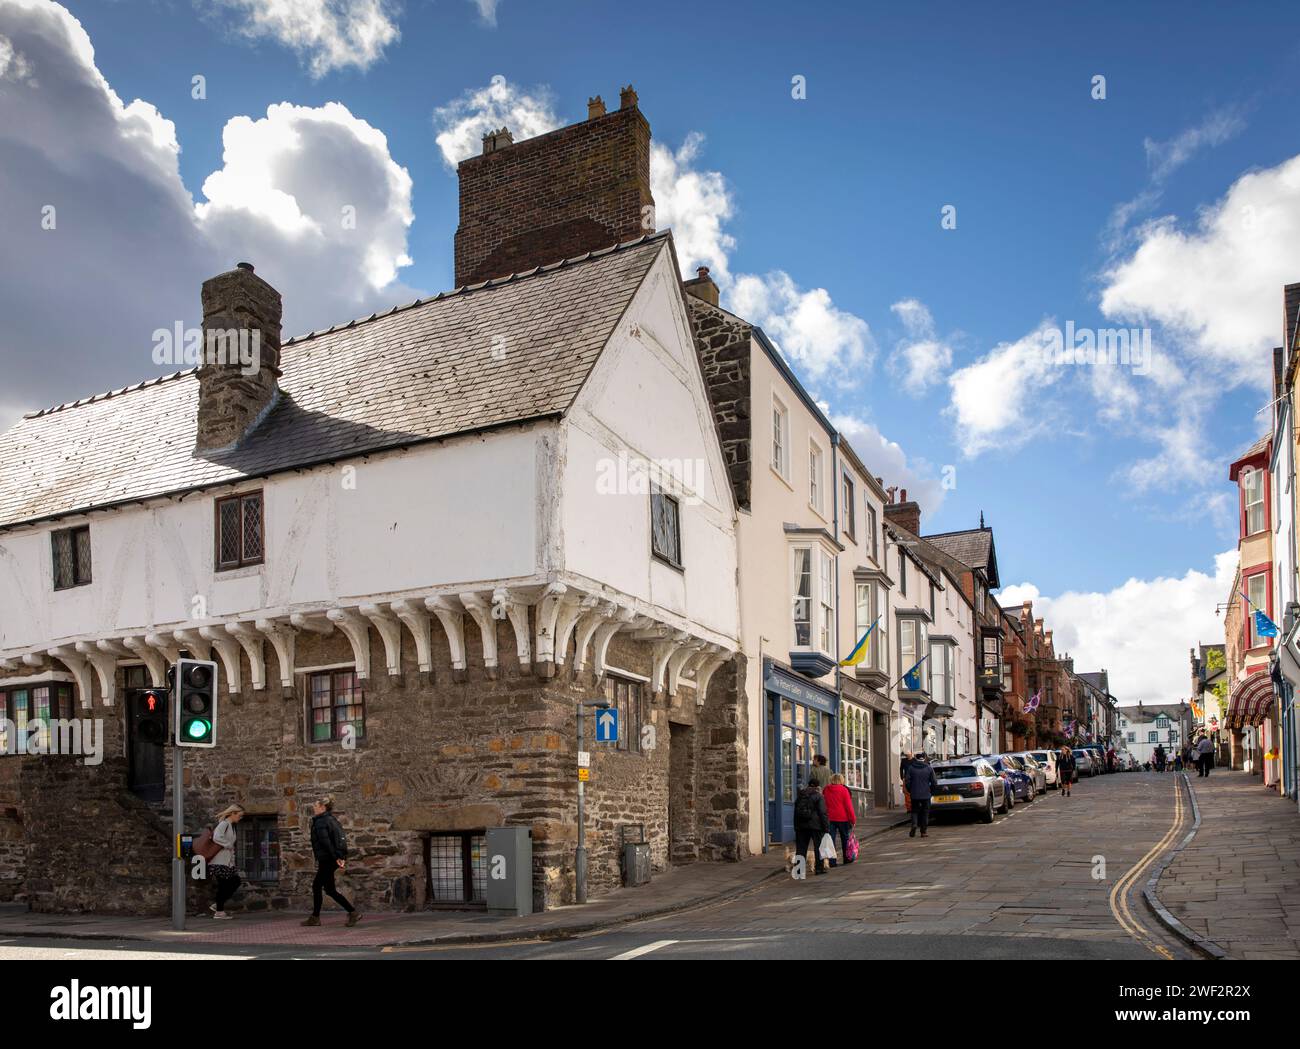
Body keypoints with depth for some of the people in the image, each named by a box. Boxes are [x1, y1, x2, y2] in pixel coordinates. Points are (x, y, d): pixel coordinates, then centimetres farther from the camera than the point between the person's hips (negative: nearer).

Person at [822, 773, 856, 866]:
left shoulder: (826, 790, 4)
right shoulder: (843, 790, -7)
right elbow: (848, 806, -8)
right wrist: (853, 819, -2)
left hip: (830, 818, 2)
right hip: (842, 818, -2)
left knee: (831, 838, 0)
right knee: (845, 838, 13)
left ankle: (832, 861, -5)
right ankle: (847, 859, 22)